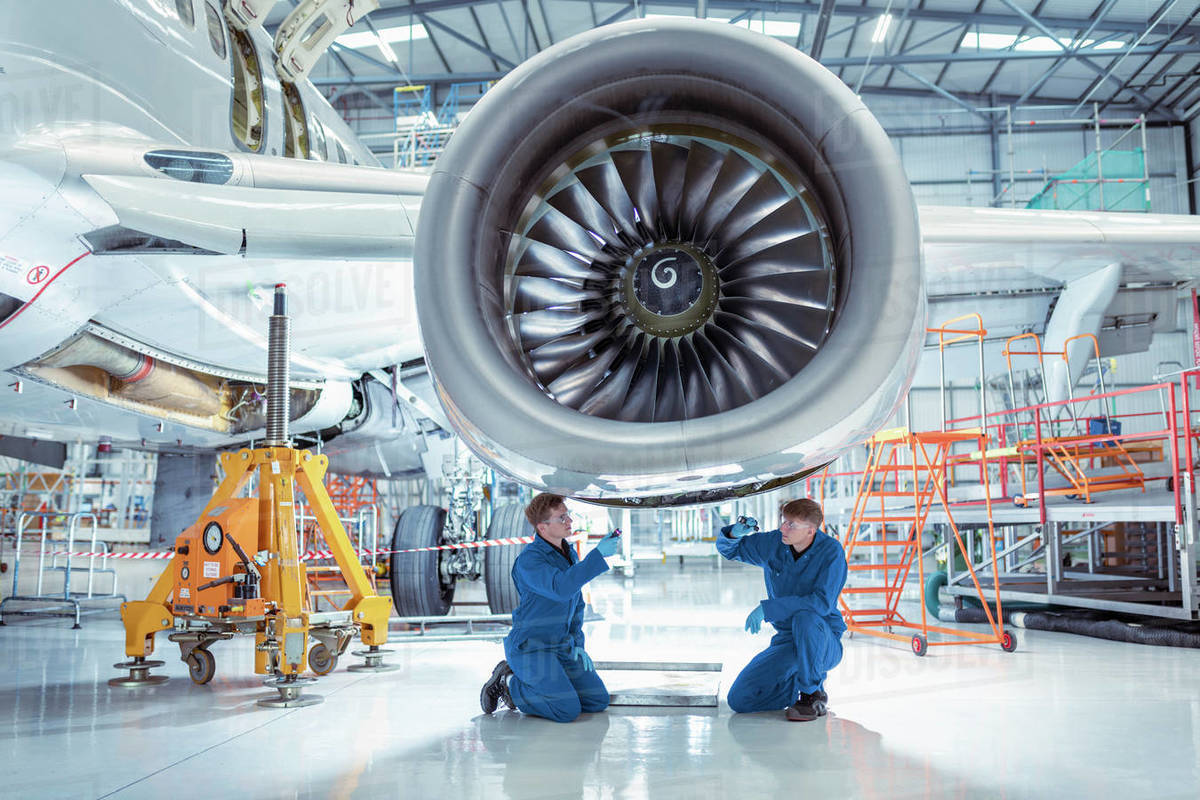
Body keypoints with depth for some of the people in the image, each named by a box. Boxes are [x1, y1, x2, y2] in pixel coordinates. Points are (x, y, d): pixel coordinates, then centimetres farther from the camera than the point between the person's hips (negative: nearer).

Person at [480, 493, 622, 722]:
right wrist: (598, 554, -37)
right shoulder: (529, 559, -19)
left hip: (562, 647, 8)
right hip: (530, 648, -8)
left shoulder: (570, 554, 9)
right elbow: (561, 588, -37)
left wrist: (577, 643, 10)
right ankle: (509, 684, 3)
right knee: (568, 711, -18)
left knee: (598, 701, 5)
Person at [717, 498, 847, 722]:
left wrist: (767, 608, -30)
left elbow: (822, 603, -29)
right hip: (787, 642, 5)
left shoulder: (831, 551, -17)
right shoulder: (773, 543, -2)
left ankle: (813, 694, -16)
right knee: (739, 699, -8)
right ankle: (799, 681, 15)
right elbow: (727, 549, 10)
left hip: (825, 644, -5)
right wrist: (735, 533, -15)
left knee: (805, 618, -39)